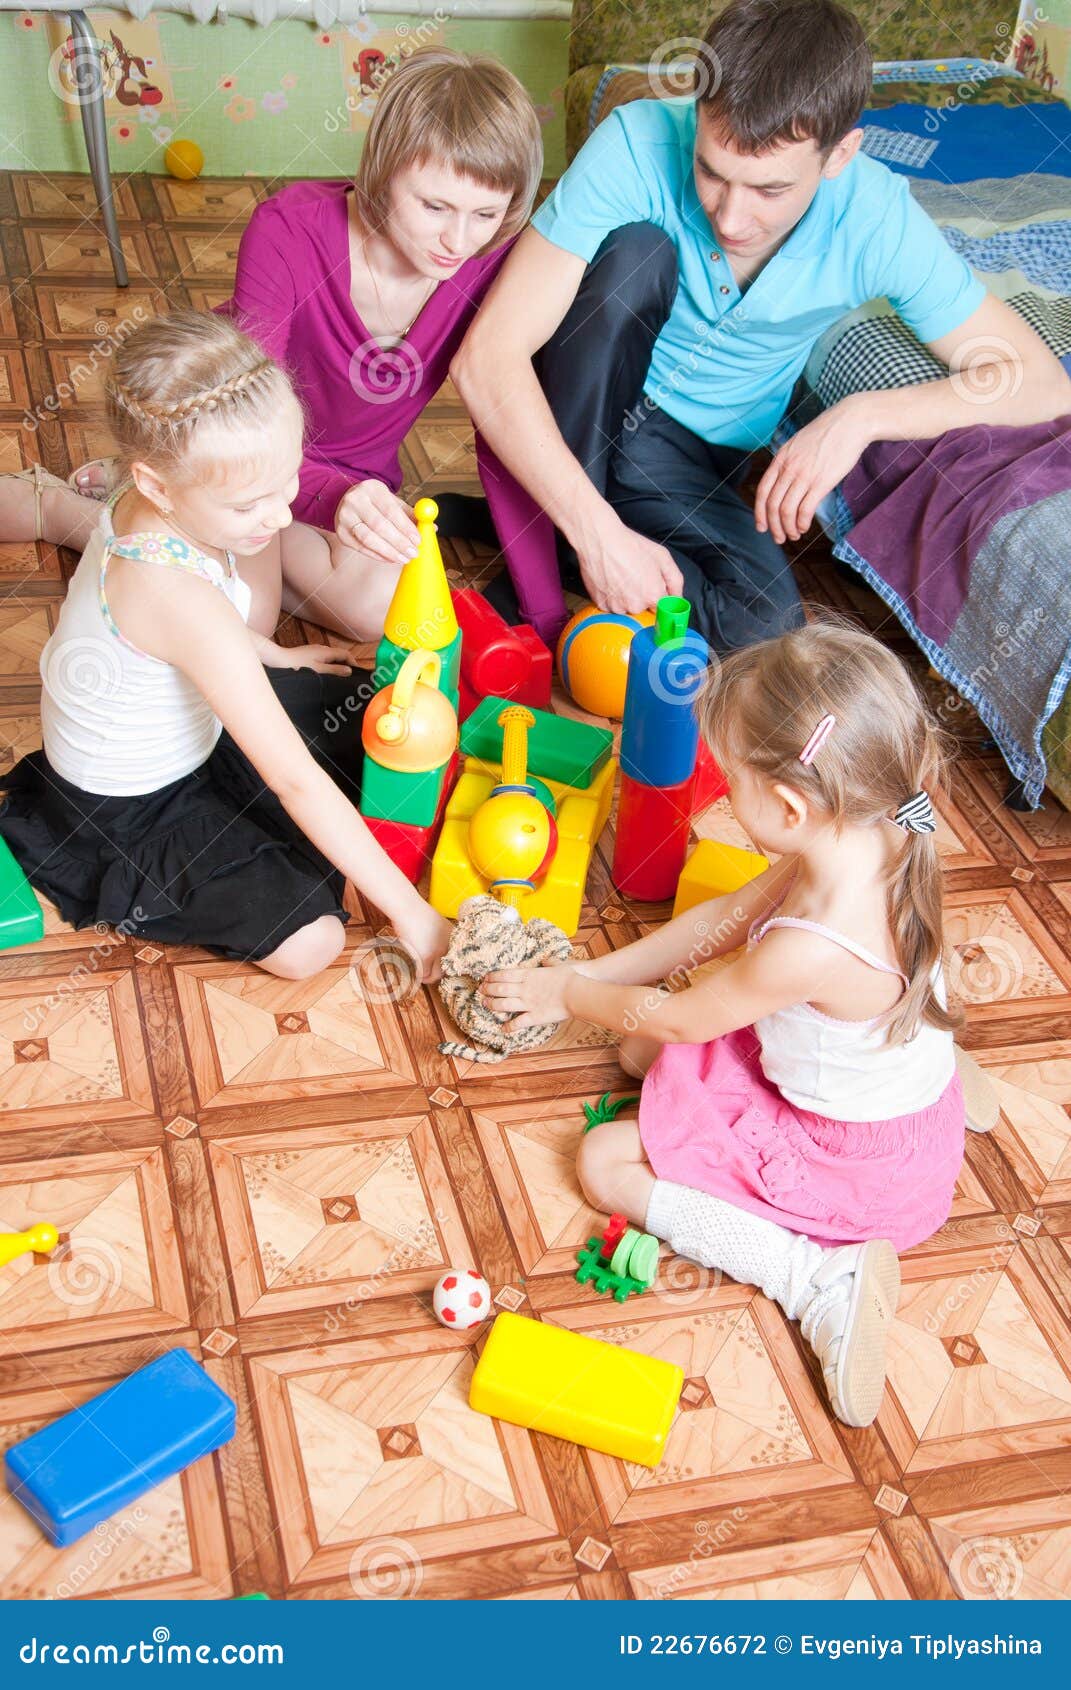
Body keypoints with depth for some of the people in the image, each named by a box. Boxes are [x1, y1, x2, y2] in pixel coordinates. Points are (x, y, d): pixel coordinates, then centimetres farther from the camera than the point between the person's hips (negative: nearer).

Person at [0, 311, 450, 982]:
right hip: (131, 811, -8)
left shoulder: (152, 504, -16)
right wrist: (410, 913, -32)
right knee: (309, 943, -19)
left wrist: (275, 657, 3)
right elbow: (296, 782, -37)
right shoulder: (183, 599, -41)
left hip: (197, 723, 8)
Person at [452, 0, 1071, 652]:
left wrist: (864, 415, -30)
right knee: (636, 254, -31)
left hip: (699, 451, 2)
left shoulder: (878, 219, -20)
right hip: (574, 417, -2)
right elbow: (487, 356, -32)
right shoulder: (640, 144, -27)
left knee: (764, 627, -27)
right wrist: (599, 532, -40)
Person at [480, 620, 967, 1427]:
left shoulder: (812, 950, -39)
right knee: (640, 1052, 16)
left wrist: (571, 995, 0)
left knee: (605, 1162, -3)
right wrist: (596, 973, 4)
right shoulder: (878, 844, -16)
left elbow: (680, 1019, -18)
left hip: (849, 1159, -8)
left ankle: (818, 1278, -10)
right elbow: (728, 917, 0)